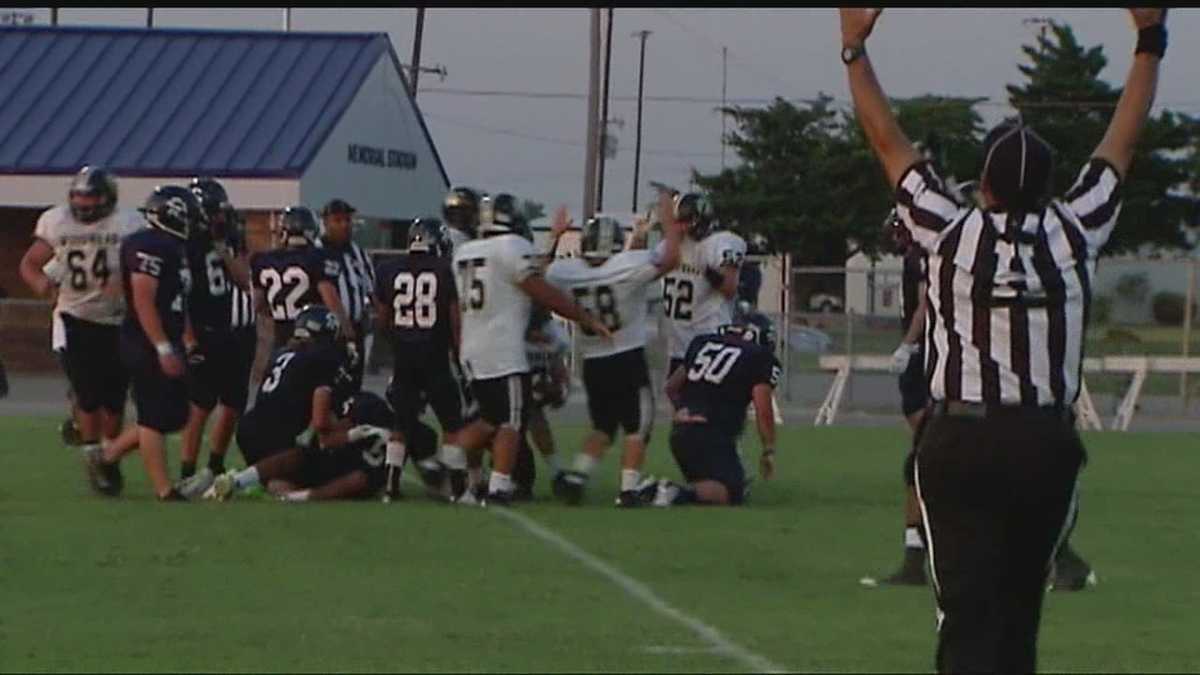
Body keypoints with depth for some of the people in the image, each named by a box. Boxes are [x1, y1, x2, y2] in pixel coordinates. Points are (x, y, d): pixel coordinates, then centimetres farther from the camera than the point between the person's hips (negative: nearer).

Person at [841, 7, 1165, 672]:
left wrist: (854, 49, 12)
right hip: (1048, 443, 2)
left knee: (969, 608, -7)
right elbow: (1121, 142, 10)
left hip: (961, 443, -2)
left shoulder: (953, 234, -6)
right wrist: (1149, 41, 19)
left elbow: (888, 142, 3)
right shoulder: (1074, 234, -1)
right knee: (1019, 603, 15)